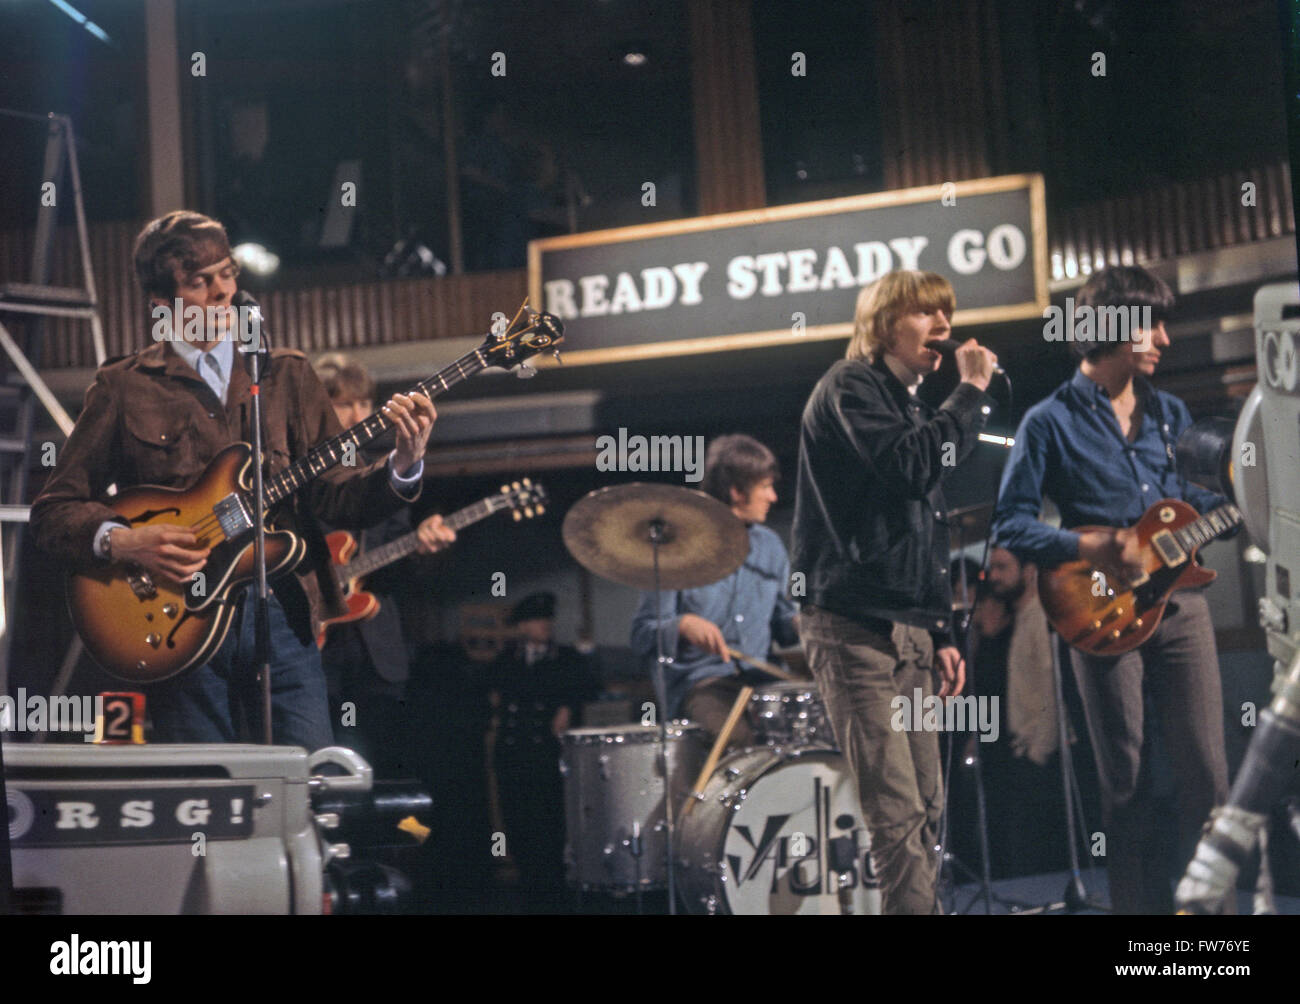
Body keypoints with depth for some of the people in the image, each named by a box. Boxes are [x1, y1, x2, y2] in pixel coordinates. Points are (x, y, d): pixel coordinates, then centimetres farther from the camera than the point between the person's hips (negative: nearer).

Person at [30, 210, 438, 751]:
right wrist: (122, 542, -11)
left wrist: (402, 468, -13)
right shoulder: (124, 387, 7)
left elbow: (332, 497, 5)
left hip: (284, 616, 2)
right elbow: (53, 509, 7)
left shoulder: (287, 374, 13)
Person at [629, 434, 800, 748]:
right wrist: (684, 625, -24)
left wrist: (798, 624, 3)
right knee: (739, 740, -35)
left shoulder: (770, 546, 17)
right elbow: (643, 634, -4)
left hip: (762, 681, 6)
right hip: (698, 684, -6)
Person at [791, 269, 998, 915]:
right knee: (897, 812, -15)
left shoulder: (915, 408, 22)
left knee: (926, 807, 7)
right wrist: (971, 394, -12)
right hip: (854, 625, -9)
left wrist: (940, 633, 17)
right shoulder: (849, 388, -5)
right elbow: (912, 466, -22)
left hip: (908, 632, 9)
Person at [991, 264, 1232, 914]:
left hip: (1179, 601, 4)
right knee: (1127, 782, 2)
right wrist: (1087, 549, -16)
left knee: (1206, 769, -1)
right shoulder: (1050, 422, -2)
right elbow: (1010, 525, -4)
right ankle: (1145, 905, 10)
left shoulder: (1169, 414, 13)